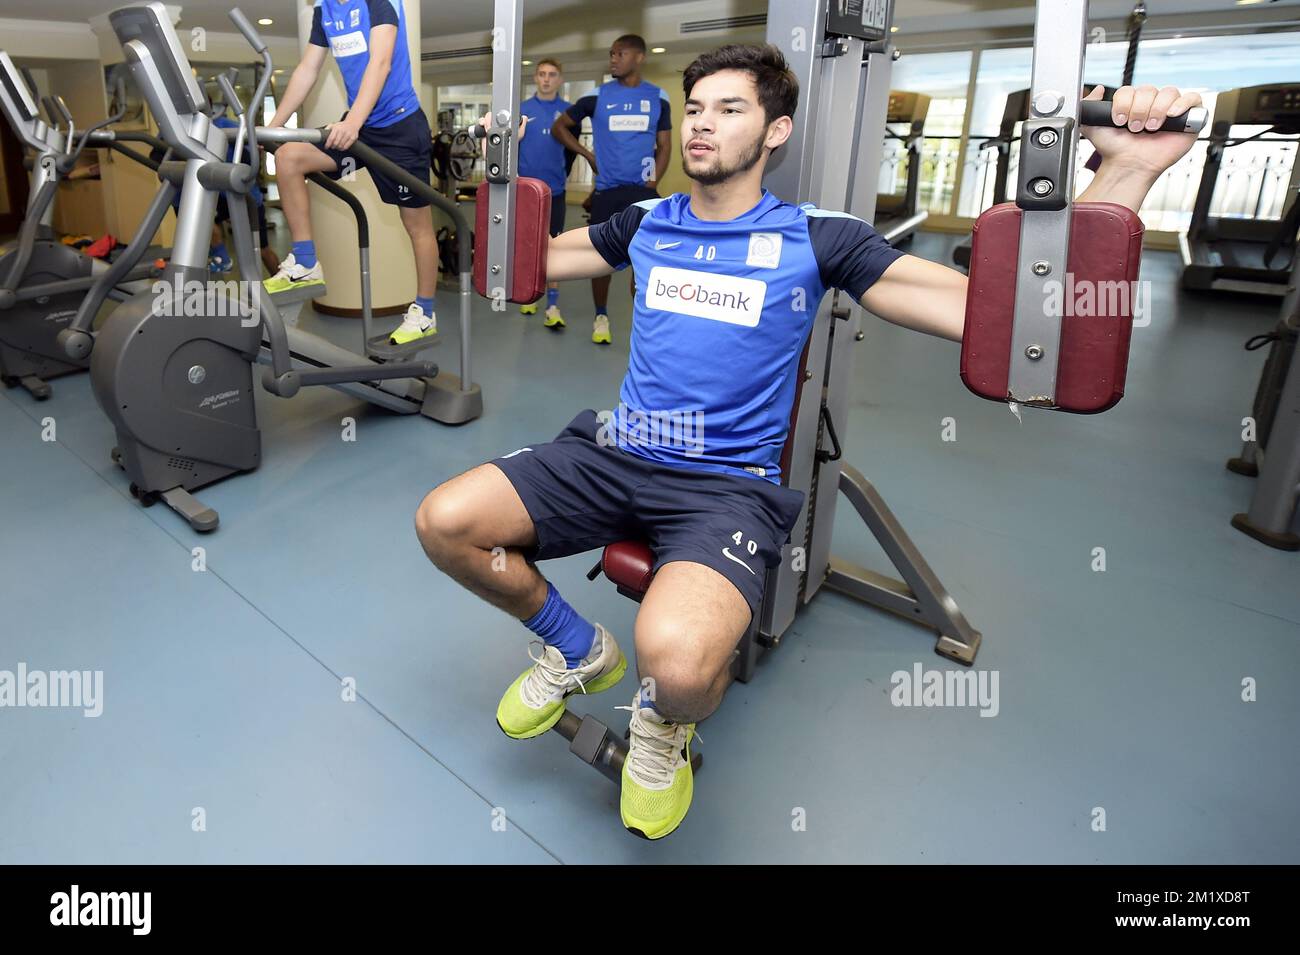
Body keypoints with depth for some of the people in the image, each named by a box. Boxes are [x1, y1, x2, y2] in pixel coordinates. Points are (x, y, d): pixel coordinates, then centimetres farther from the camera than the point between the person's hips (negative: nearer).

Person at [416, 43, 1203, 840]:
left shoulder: (814, 238, -2)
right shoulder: (647, 224, 11)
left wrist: (1127, 168, -16)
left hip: (728, 484, -4)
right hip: (615, 453, 5)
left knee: (677, 658, -35)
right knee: (444, 522, -15)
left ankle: (664, 724, 8)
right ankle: (579, 653, 14)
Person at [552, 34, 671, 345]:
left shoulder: (658, 98, 4)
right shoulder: (597, 96, 1)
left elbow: (664, 145, 9)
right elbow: (559, 127, 10)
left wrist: (653, 182, -5)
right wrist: (587, 155, 0)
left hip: (642, 191, 0)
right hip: (607, 190, 0)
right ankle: (601, 317, 23)